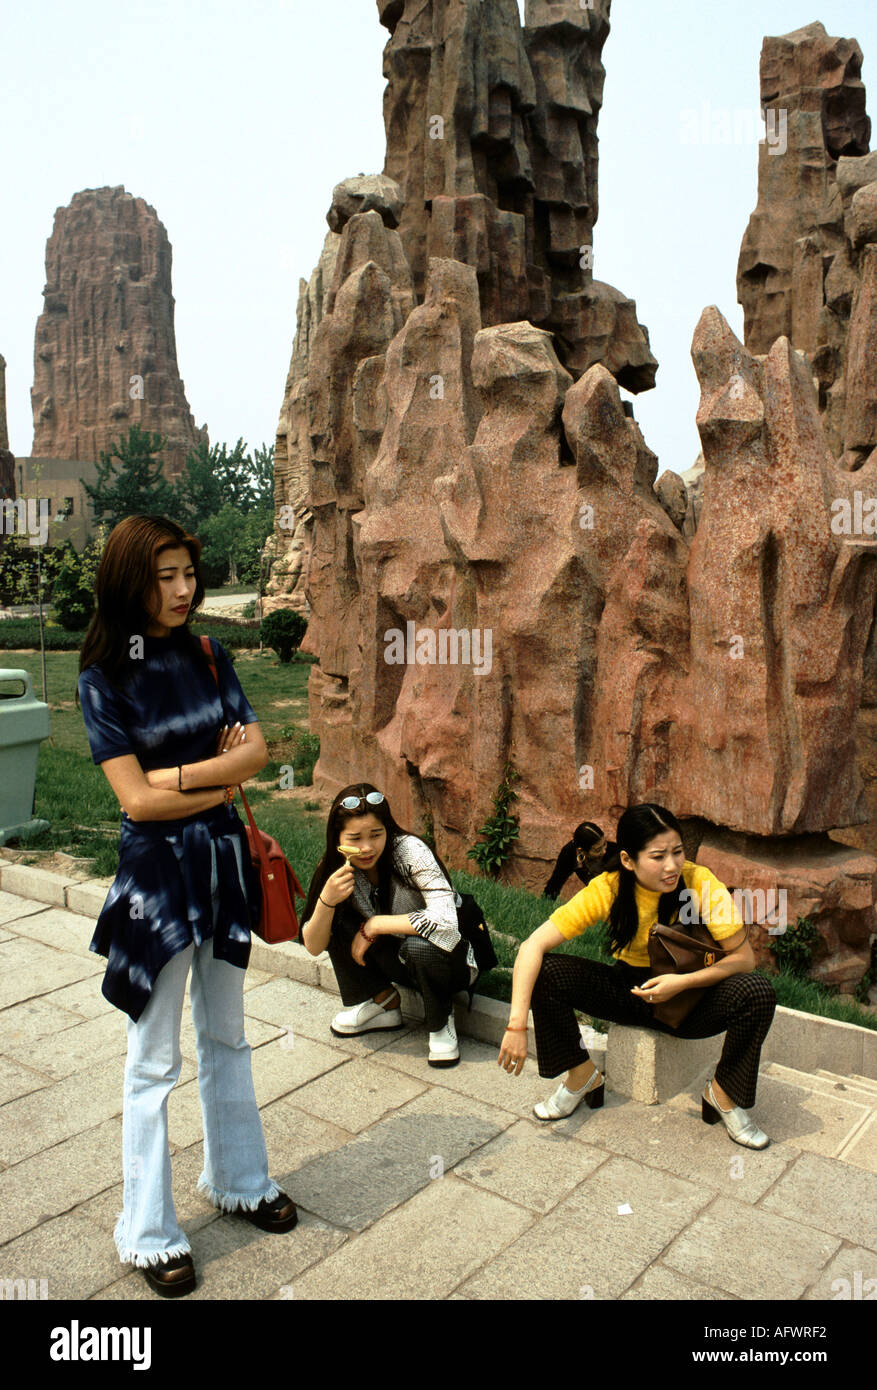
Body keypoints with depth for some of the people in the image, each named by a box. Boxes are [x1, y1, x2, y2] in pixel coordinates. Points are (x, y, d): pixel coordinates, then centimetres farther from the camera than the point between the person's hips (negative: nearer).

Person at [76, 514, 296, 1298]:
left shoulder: (209, 657, 2)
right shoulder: (104, 678, -12)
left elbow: (255, 749, -3)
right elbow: (136, 798, -17)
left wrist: (184, 774, -16)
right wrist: (222, 775, -14)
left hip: (224, 859, 5)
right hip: (157, 871, -5)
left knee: (226, 1036, 20)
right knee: (155, 1059, 7)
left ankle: (240, 1181, 39)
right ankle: (150, 1235, 24)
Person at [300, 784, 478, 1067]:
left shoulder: (409, 850, -26)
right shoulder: (337, 866, -11)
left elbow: (445, 921, -38)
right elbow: (314, 947, -11)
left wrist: (373, 926, -30)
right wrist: (326, 900, -30)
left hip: (450, 959, -5)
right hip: (396, 957, 5)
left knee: (419, 946, -36)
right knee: (337, 921, -14)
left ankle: (441, 1022, -6)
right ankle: (382, 1001, 4)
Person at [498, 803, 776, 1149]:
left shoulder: (701, 884, -23)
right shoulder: (607, 890, -21)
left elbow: (744, 958, -18)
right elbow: (533, 946, -26)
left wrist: (683, 982, -32)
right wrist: (517, 1025, -35)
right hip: (629, 990, 1)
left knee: (758, 993, -30)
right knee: (544, 972, -22)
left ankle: (724, 1094, -4)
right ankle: (582, 1076, 1)